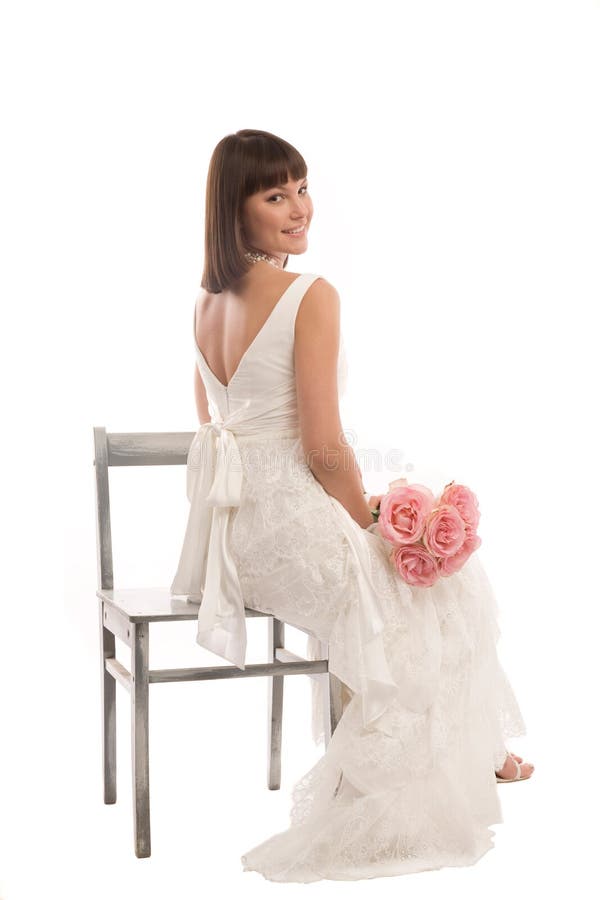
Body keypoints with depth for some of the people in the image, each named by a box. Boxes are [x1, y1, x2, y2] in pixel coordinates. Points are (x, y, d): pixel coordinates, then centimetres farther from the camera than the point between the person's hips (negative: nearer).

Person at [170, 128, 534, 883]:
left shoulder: (207, 303, 8)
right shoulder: (312, 296, -17)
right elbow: (323, 446, -20)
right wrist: (369, 520, -2)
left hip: (225, 533, 8)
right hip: (292, 532, -8)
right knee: (444, 576, 17)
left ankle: (481, 752, 38)